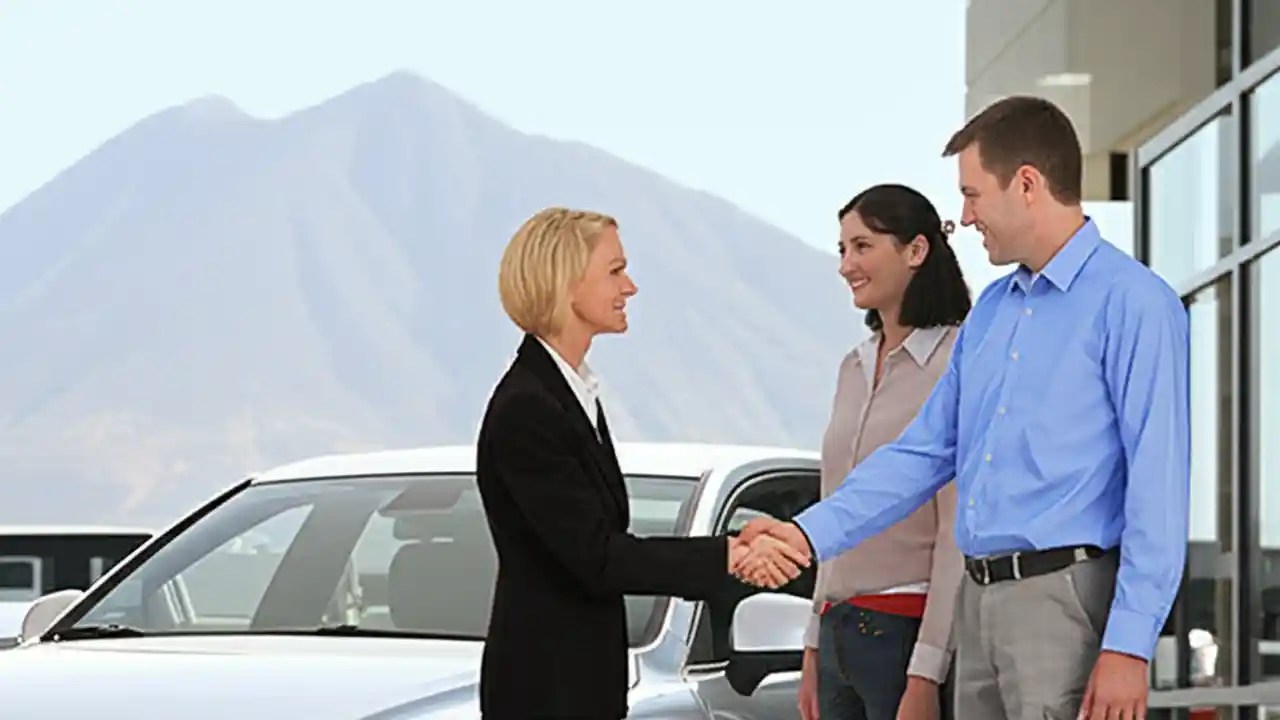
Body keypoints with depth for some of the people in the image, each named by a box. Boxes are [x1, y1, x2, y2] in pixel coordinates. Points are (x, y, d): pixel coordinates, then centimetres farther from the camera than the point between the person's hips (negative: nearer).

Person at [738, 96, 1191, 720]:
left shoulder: (1129, 302, -8)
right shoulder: (990, 311, 18)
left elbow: (1157, 479, -14)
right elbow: (924, 452, 20)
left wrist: (1128, 646, -19)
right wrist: (811, 534, 9)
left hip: (1064, 599, -8)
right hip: (979, 601, 8)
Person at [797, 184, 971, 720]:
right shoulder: (854, 368, 16)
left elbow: (958, 535, -14)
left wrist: (926, 675, -18)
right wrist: (815, 646, 17)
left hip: (907, 632, -8)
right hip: (842, 633, 8)